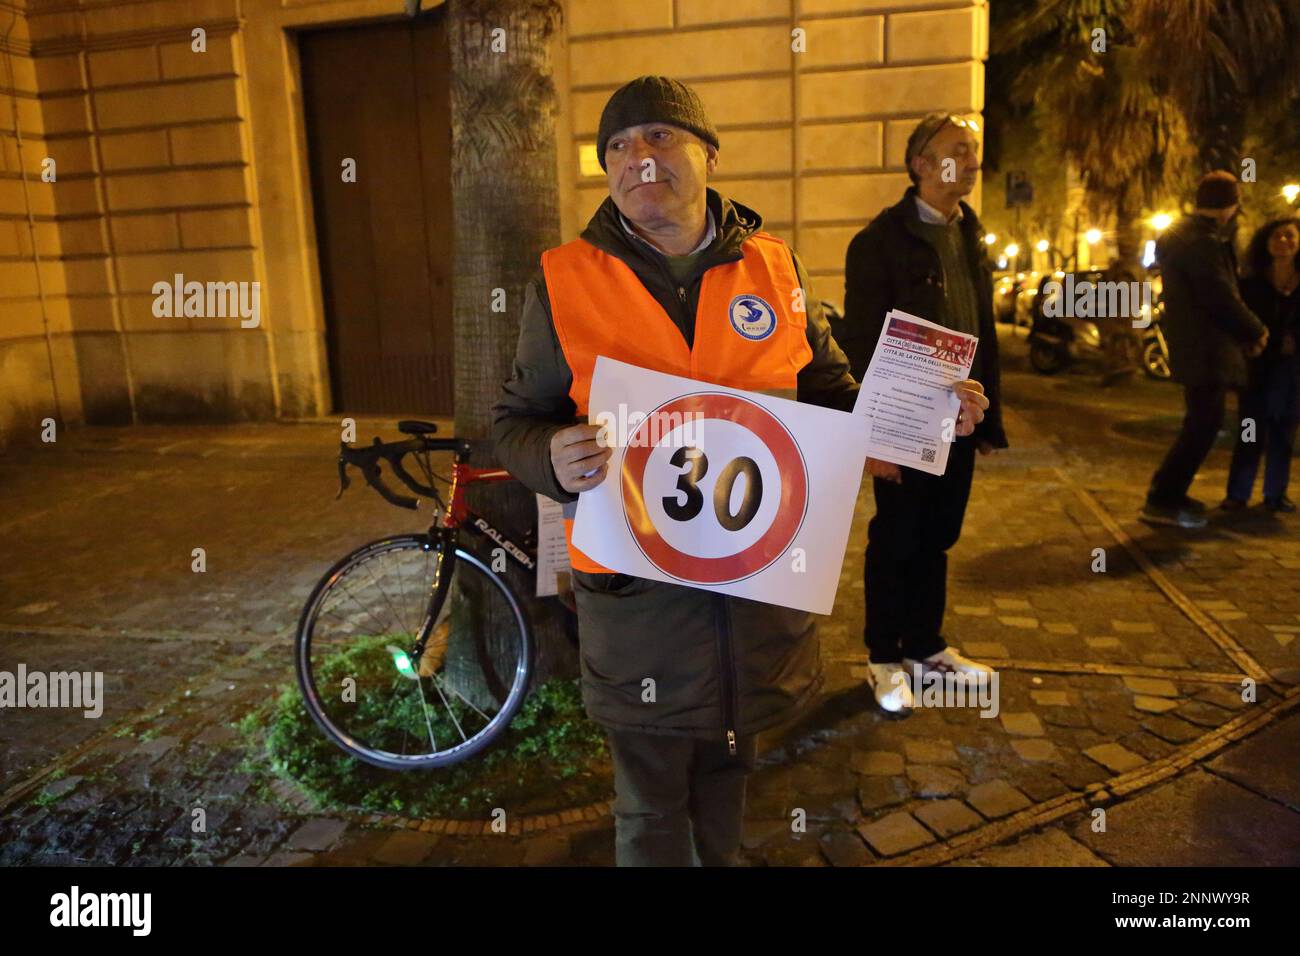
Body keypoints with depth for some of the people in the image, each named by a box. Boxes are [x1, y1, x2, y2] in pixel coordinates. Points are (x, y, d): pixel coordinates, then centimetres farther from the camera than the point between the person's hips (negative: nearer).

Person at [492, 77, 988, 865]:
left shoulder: (775, 268, 2)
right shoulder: (565, 280, -5)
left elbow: (830, 393, 13)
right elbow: (516, 422, 0)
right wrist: (554, 459, -22)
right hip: (638, 592, -2)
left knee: (727, 776, 25)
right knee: (652, 809, 14)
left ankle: (722, 856, 52)